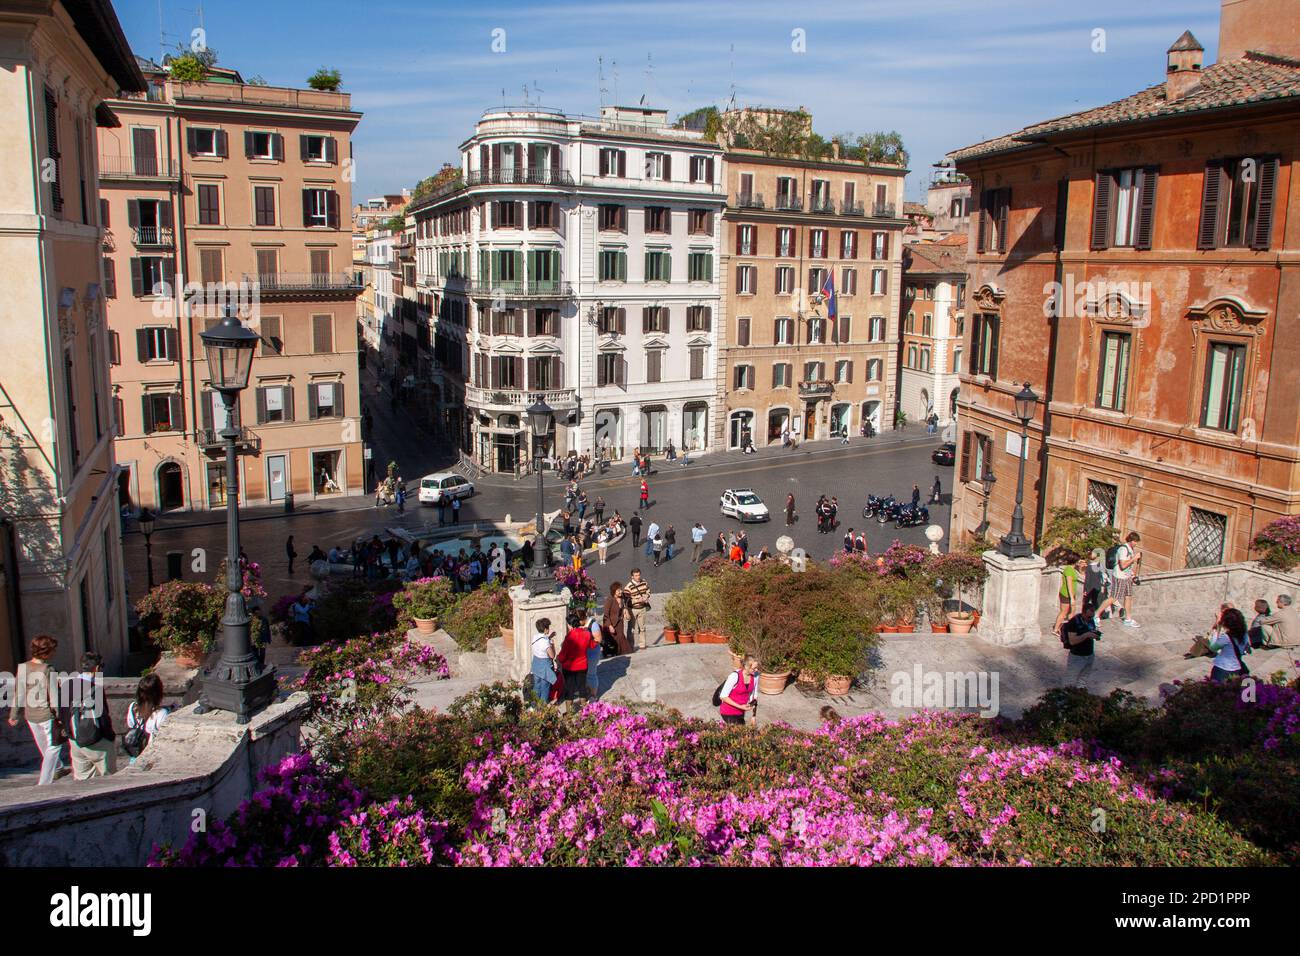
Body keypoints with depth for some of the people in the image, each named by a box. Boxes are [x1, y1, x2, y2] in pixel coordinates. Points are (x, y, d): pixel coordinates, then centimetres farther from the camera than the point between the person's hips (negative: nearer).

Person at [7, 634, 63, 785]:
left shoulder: (22, 667, -5)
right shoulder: (47, 670, -22)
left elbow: (18, 693, 2)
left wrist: (13, 715, 14)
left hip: (30, 715, 7)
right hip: (46, 714, -6)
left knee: (44, 746, 25)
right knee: (54, 746, 10)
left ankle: (56, 769, 48)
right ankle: (44, 782, 9)